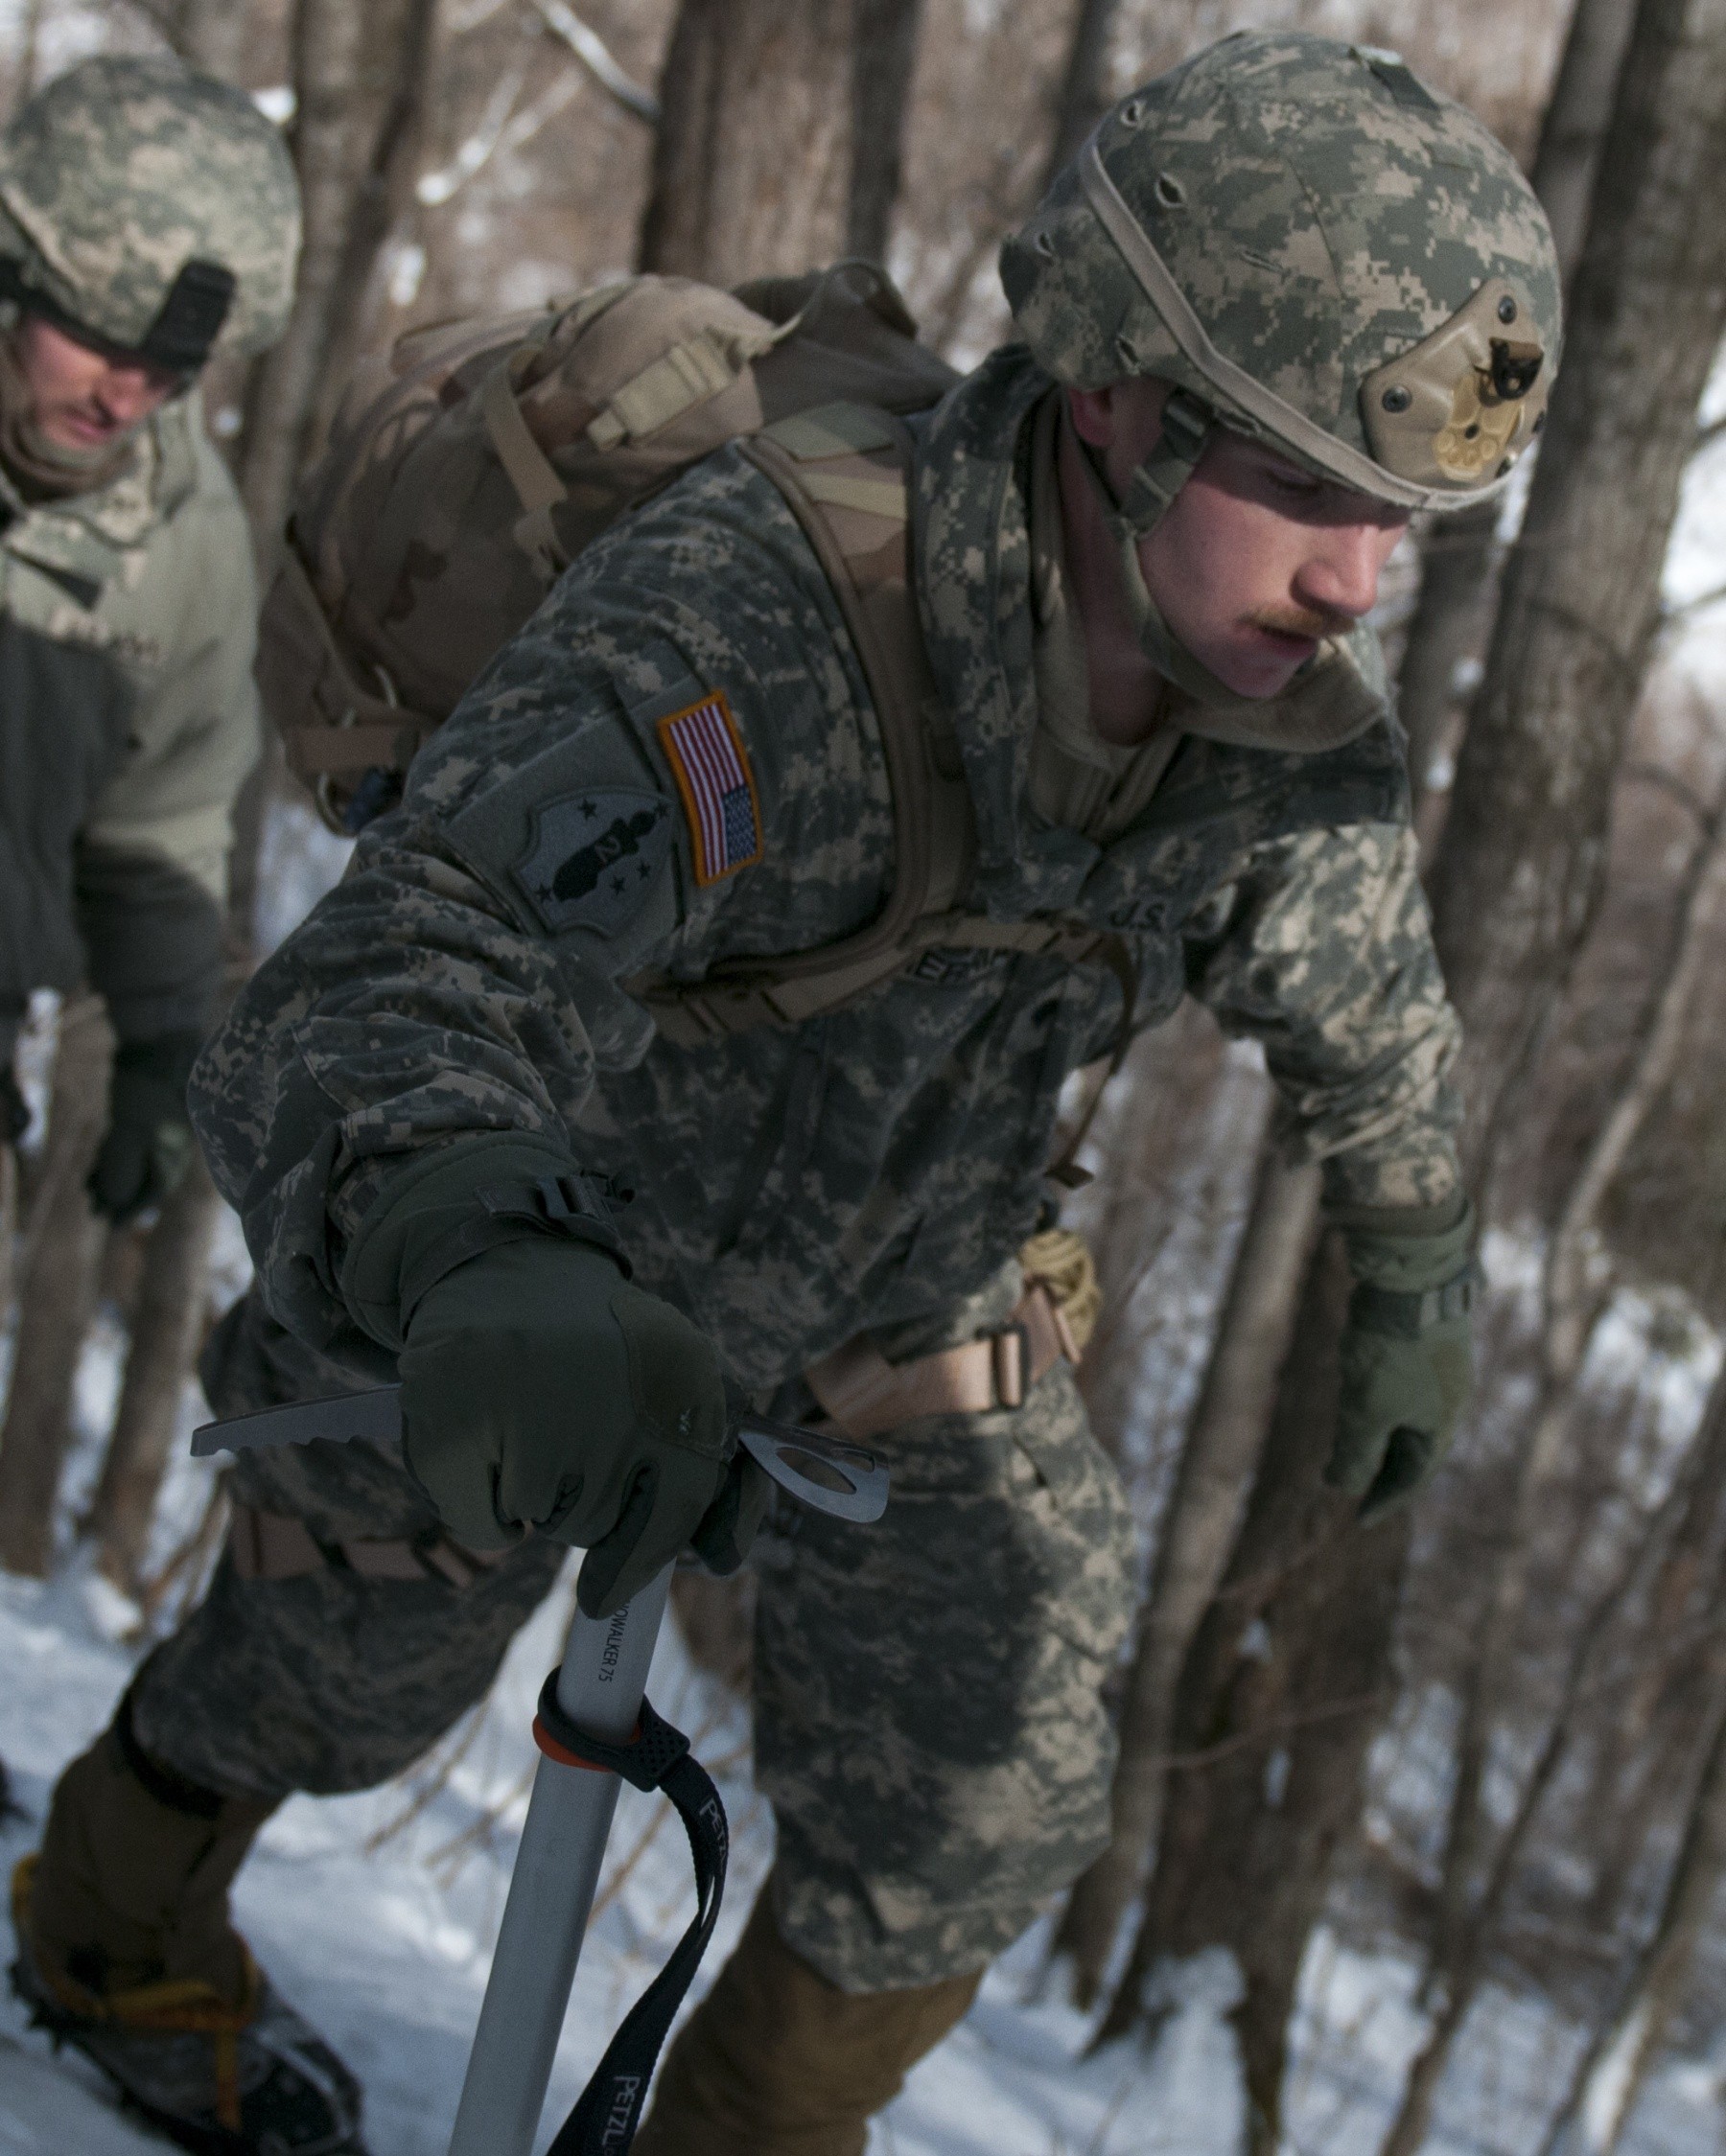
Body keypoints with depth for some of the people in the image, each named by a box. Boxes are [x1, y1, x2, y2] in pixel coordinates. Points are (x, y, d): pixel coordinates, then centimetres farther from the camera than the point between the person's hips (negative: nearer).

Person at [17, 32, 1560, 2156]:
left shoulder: (1301, 725, -22)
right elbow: (365, 1011, -56)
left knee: (989, 1810, -3)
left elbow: (1361, 1010, 3)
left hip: (903, 1314, 4)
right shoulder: (738, 613, -43)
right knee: (344, 1675, 20)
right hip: (507, 1320, -4)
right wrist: (482, 1269, -78)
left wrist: (1414, 1275, 19)